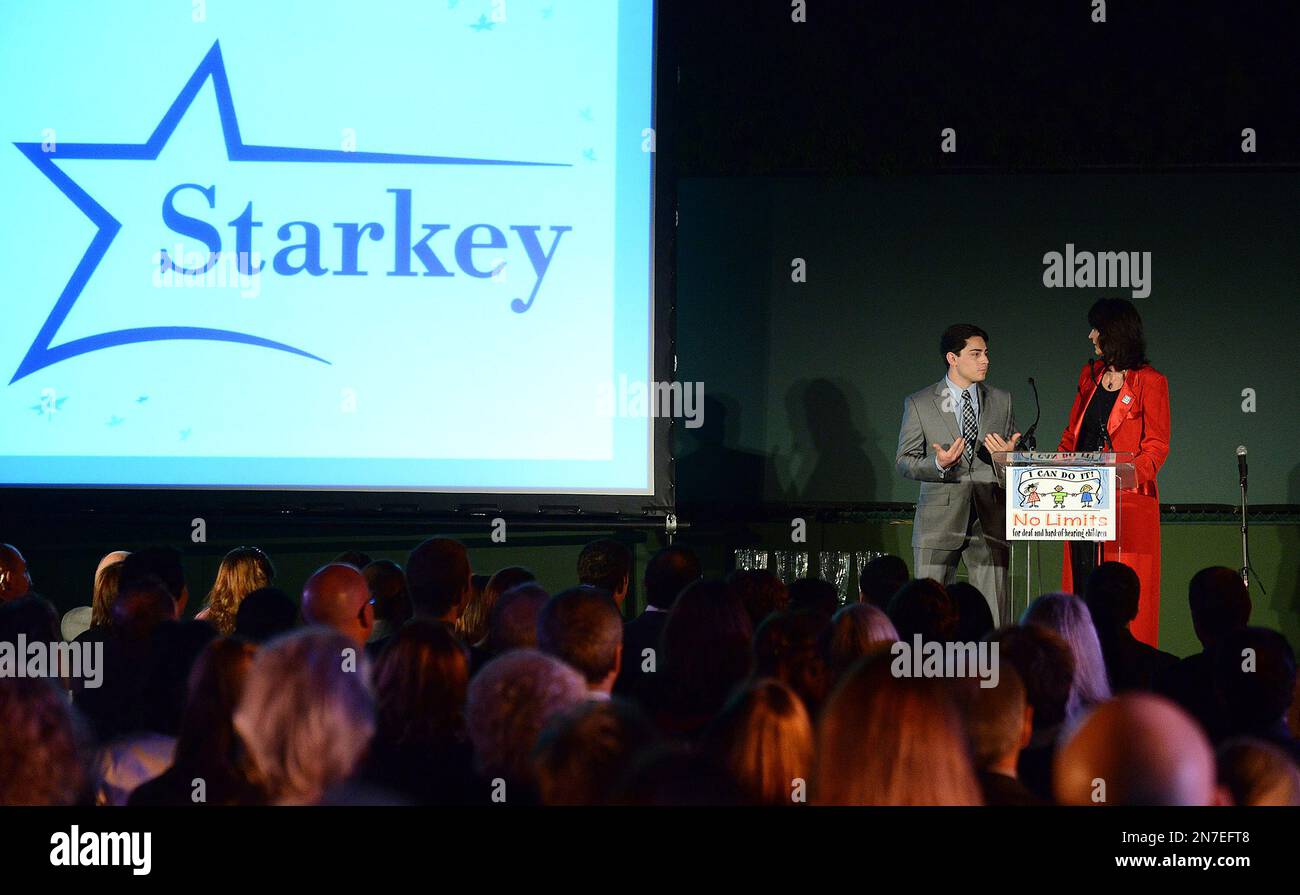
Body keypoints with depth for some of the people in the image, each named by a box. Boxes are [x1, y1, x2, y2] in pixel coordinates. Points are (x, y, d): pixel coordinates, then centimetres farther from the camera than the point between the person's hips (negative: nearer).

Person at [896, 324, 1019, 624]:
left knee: (996, 617, -2)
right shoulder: (919, 404, 4)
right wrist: (938, 464, -17)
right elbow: (904, 462, 3)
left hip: (989, 520, 2)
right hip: (939, 521, -2)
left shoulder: (1001, 401, 12)